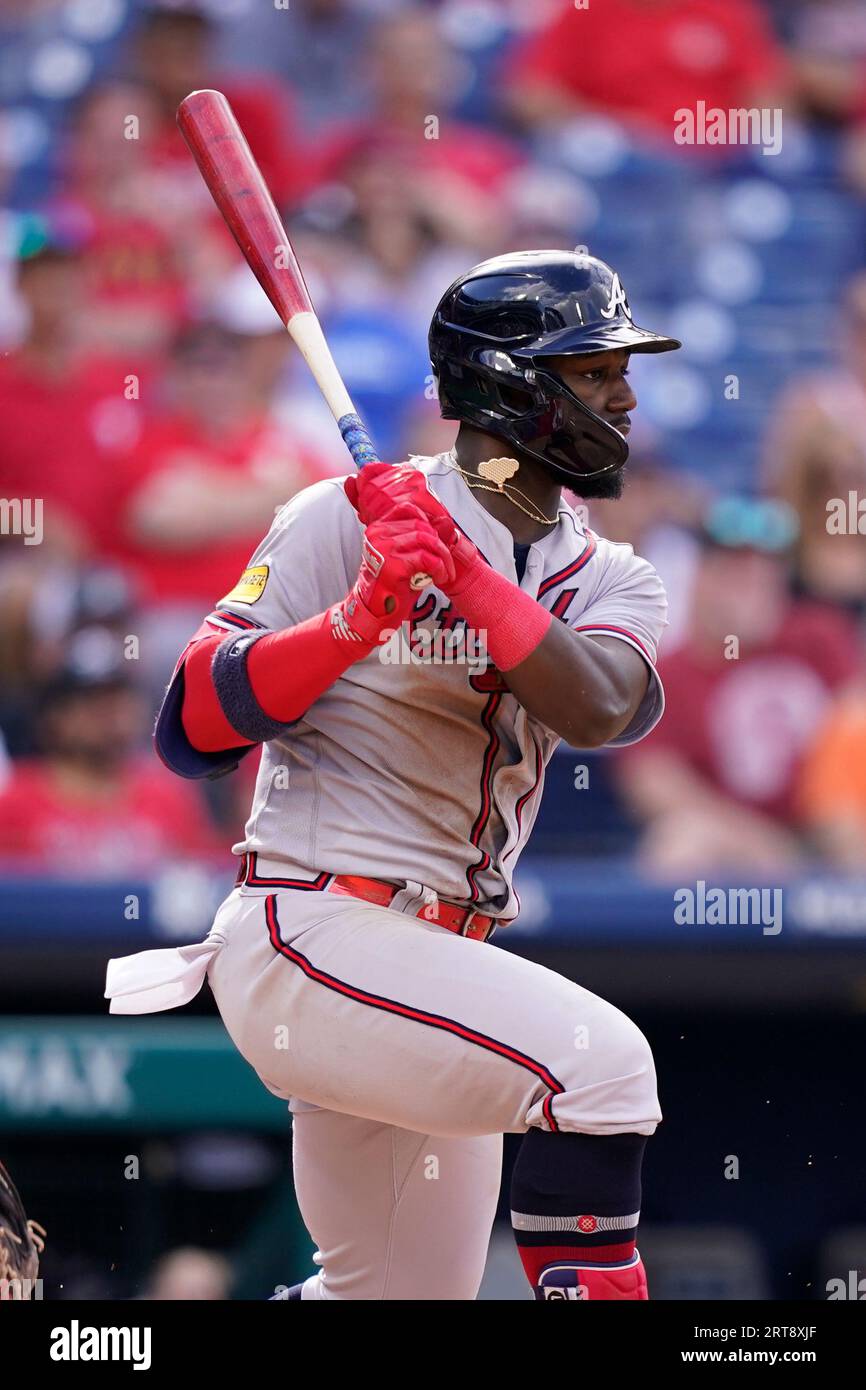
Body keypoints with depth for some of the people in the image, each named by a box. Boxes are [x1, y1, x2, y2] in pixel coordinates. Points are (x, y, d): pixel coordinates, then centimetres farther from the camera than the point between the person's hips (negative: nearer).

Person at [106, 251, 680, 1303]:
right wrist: (362, 612, -24)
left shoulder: (606, 578, 9)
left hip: (437, 969, 8)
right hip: (309, 937, -8)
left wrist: (460, 567, -24)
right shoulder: (344, 522, -6)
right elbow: (192, 730, -13)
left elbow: (597, 710, -14)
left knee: (410, 1295, 15)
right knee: (602, 1057, -27)